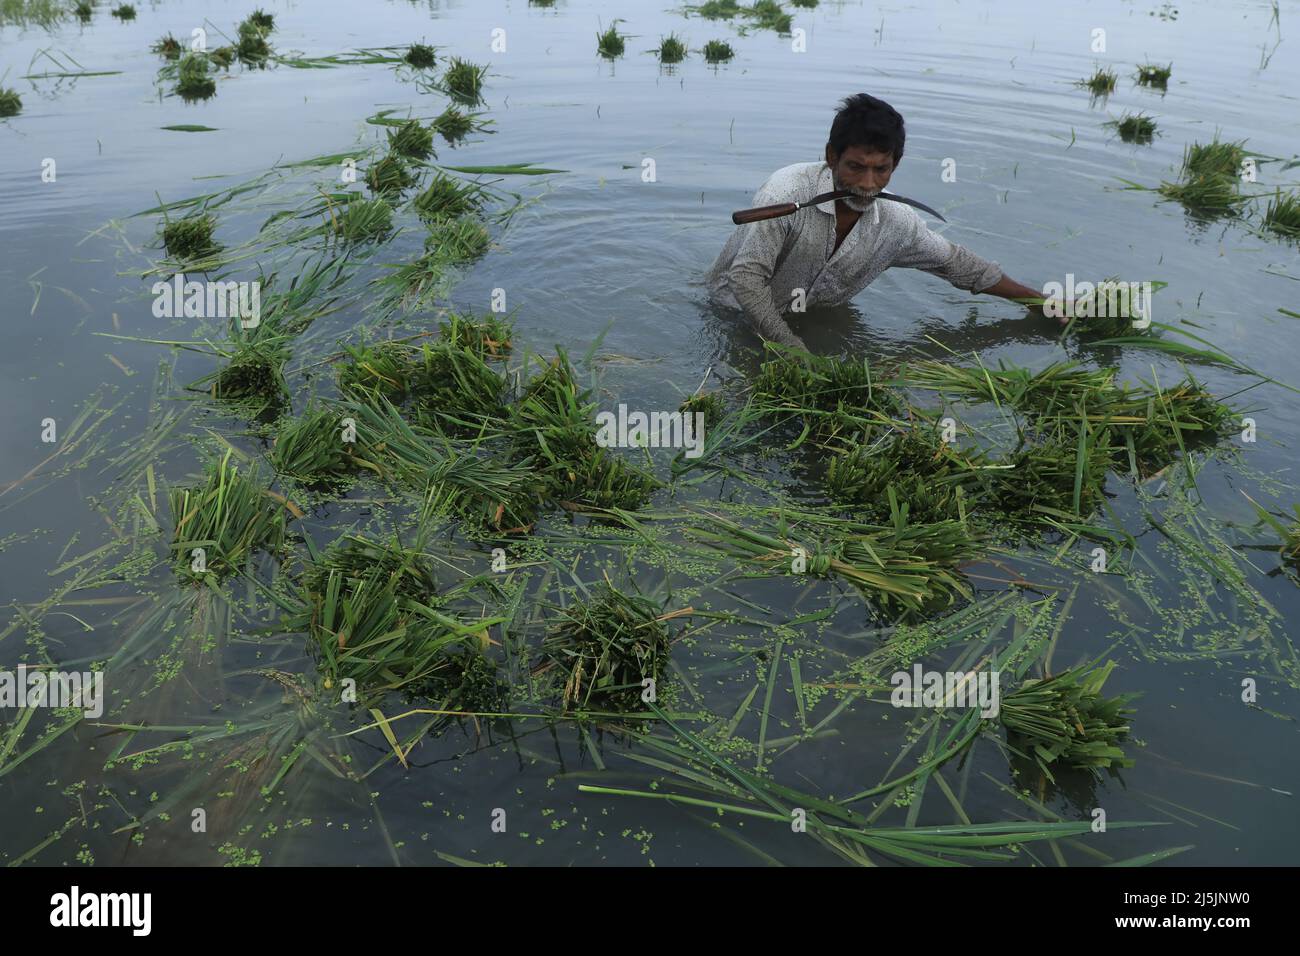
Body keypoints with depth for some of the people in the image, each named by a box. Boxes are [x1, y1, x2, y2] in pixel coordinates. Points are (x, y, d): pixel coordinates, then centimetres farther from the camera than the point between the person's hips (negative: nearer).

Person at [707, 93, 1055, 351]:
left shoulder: (897, 223, -12)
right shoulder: (787, 191, -30)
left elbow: (957, 264, 3)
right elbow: (747, 278, -32)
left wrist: (1041, 301, 8)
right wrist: (791, 348, -44)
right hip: (738, 316, -4)